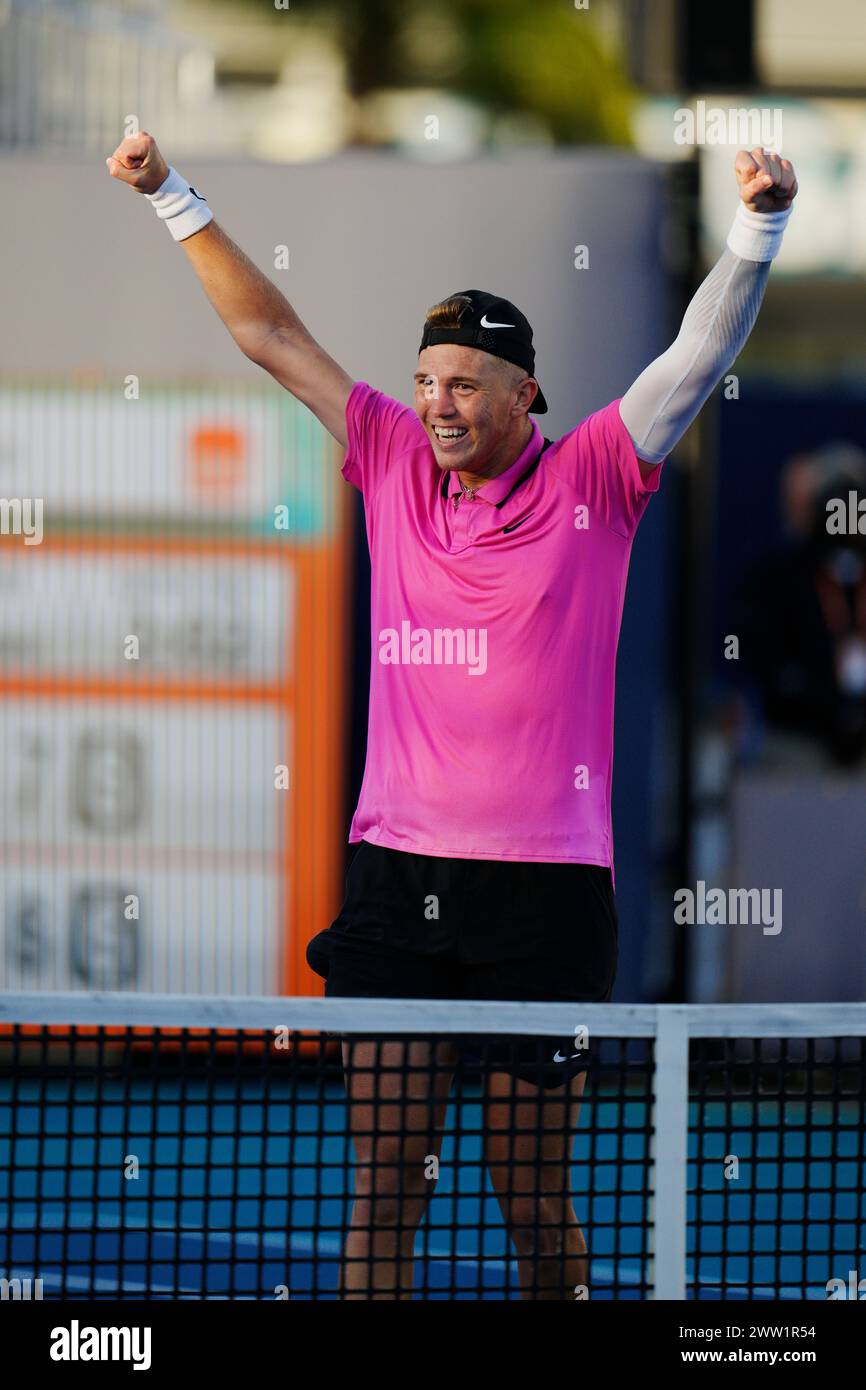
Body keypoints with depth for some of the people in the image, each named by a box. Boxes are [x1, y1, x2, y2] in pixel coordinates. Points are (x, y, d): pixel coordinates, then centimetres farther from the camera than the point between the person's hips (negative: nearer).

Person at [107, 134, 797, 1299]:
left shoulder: (590, 480, 0)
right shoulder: (395, 463, 9)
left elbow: (703, 352, -10)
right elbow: (271, 335, 16)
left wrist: (759, 226, -24)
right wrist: (172, 197, 16)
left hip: (544, 885, -3)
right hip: (397, 877, 3)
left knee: (533, 1201, 3)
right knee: (384, 1188, 1)